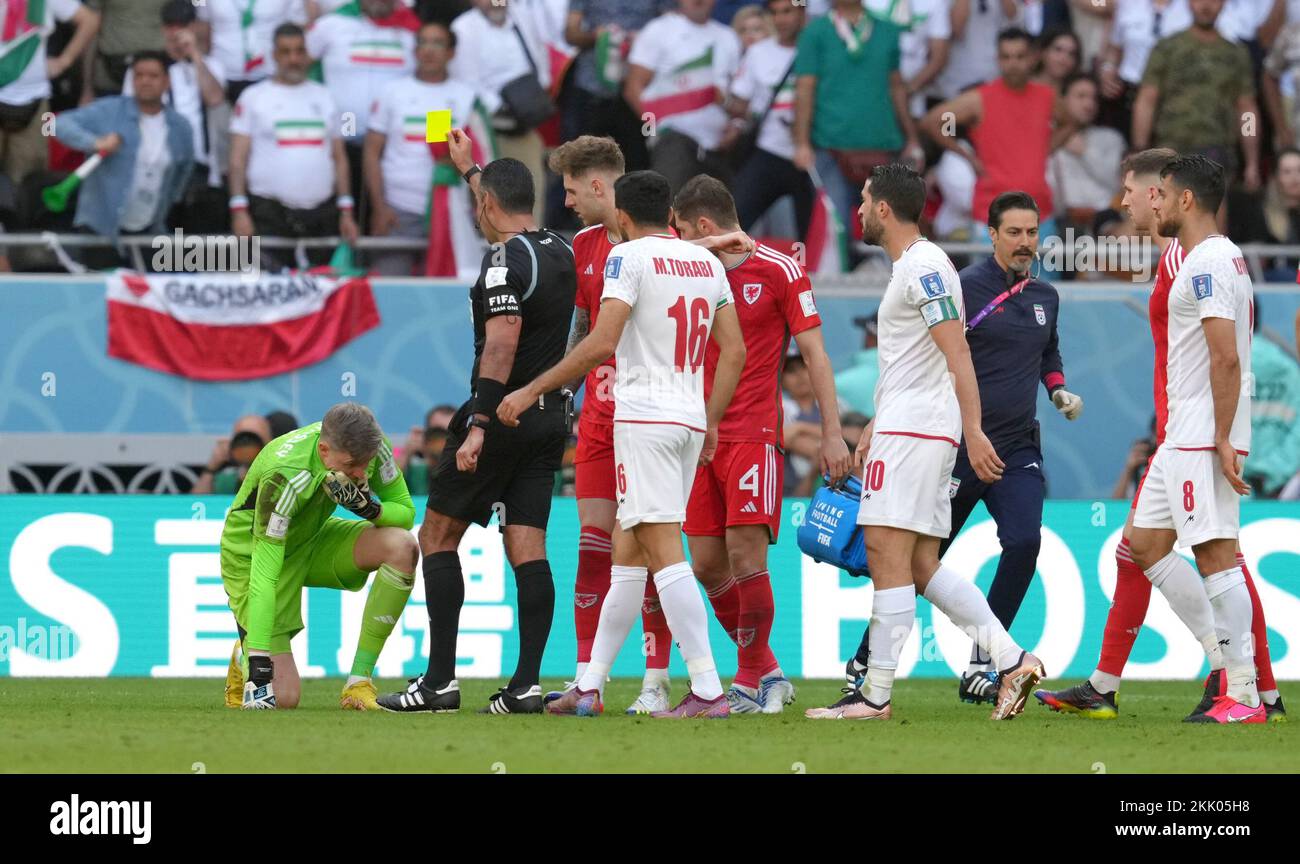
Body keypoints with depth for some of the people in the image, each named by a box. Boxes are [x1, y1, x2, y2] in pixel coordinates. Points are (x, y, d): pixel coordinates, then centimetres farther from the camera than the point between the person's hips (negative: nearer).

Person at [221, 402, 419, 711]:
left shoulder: (370, 446, -21)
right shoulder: (284, 476, -37)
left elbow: (405, 512, -7)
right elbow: (263, 575, -37)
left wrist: (369, 508, -31)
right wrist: (259, 667, -40)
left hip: (313, 539, 6)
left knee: (402, 548, -24)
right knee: (283, 697, -16)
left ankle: (359, 683, -14)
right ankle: (246, 658, 23)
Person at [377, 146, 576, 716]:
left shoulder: (504, 259, -14)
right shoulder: (560, 253, 11)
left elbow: (502, 344, -23)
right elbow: (511, 217, 34)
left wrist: (478, 425, -27)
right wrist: (470, 168, 46)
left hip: (503, 415, -8)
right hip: (549, 418, 8)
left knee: (437, 536, 2)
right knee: (527, 547, 4)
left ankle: (439, 680, -2)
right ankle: (526, 684, -5)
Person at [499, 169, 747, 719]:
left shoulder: (629, 257, -7)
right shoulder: (706, 262, 14)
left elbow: (602, 343, -17)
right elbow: (735, 351, 14)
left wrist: (531, 391, -11)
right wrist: (710, 423, 23)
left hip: (644, 416, -8)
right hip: (691, 419, 8)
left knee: (663, 551, -10)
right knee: (627, 553, 13)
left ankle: (708, 690, -18)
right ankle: (589, 687, 17)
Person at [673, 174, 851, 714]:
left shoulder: (779, 270, -3)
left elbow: (814, 354, -2)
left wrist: (832, 433, -7)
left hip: (754, 434, -6)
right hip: (702, 437, 6)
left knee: (746, 557, -12)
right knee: (707, 565, 2)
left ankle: (752, 682, -1)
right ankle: (768, 674, 16)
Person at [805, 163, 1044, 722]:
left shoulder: (924, 267, -12)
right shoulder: (911, 267, 20)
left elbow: (957, 355, -19)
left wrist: (973, 431, -23)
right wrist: (874, 430, 30)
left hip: (911, 433, -10)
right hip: (904, 427, 10)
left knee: (888, 556, -9)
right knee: (922, 567, 8)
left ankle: (876, 696, -9)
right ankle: (1012, 660, 3)